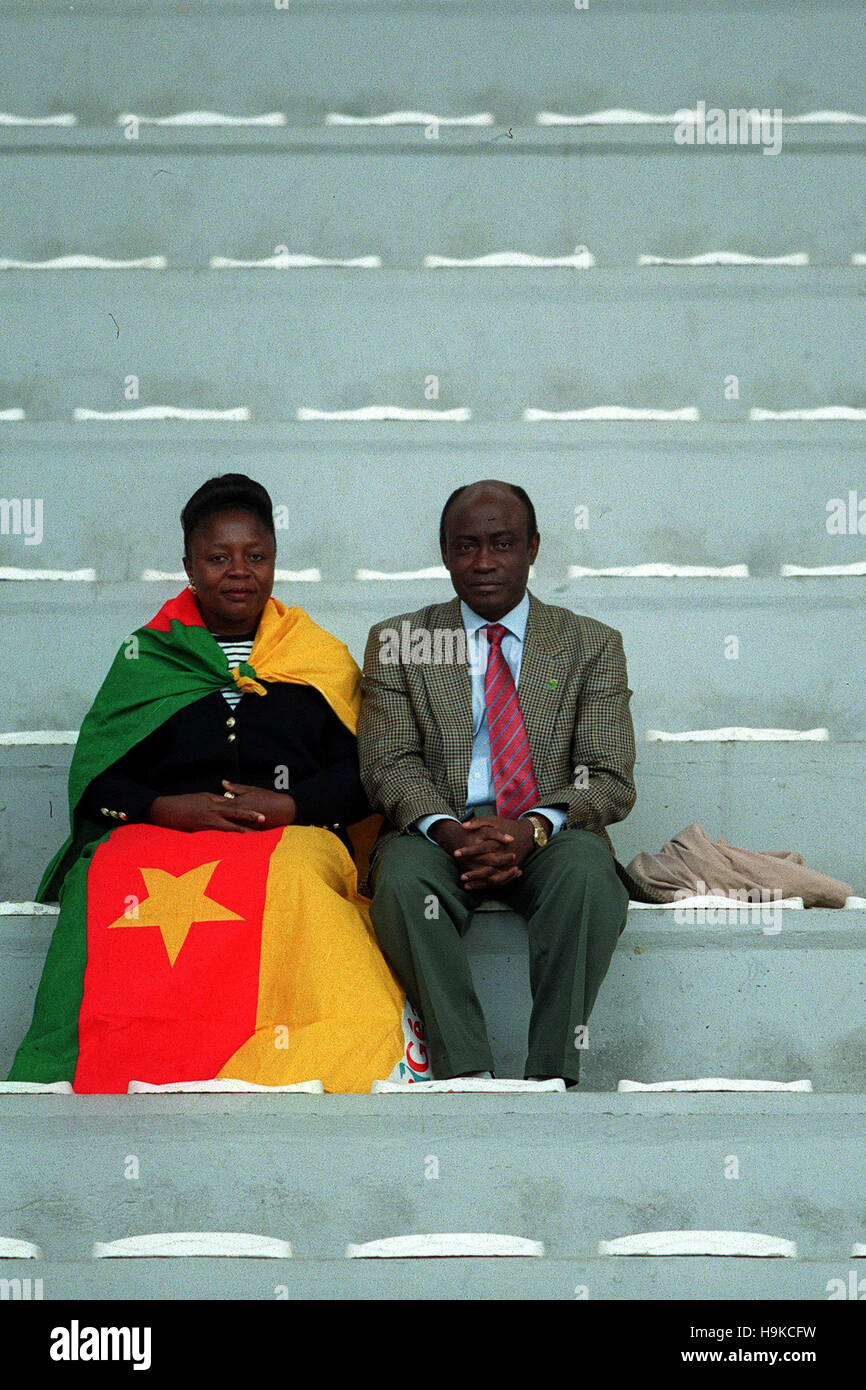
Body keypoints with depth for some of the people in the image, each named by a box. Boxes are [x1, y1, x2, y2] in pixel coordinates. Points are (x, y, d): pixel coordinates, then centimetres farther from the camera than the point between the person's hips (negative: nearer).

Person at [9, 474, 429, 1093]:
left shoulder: (322, 661, 20)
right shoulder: (144, 658, 21)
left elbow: (363, 775, 10)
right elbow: (93, 780, 12)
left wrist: (287, 805, -9)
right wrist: (167, 808, -9)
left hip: (293, 835, -1)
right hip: (159, 834, 1)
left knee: (289, 876, -39)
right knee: (110, 880, -36)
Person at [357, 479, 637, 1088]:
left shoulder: (592, 644, 12)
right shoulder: (397, 643, 13)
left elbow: (611, 779, 3)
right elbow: (390, 764, 2)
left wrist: (533, 828, -18)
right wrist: (448, 831, -19)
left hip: (550, 836, 0)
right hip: (440, 831, 0)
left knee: (587, 873, -34)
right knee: (402, 879, -34)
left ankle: (551, 1074, -32)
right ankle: (466, 1074, -32)